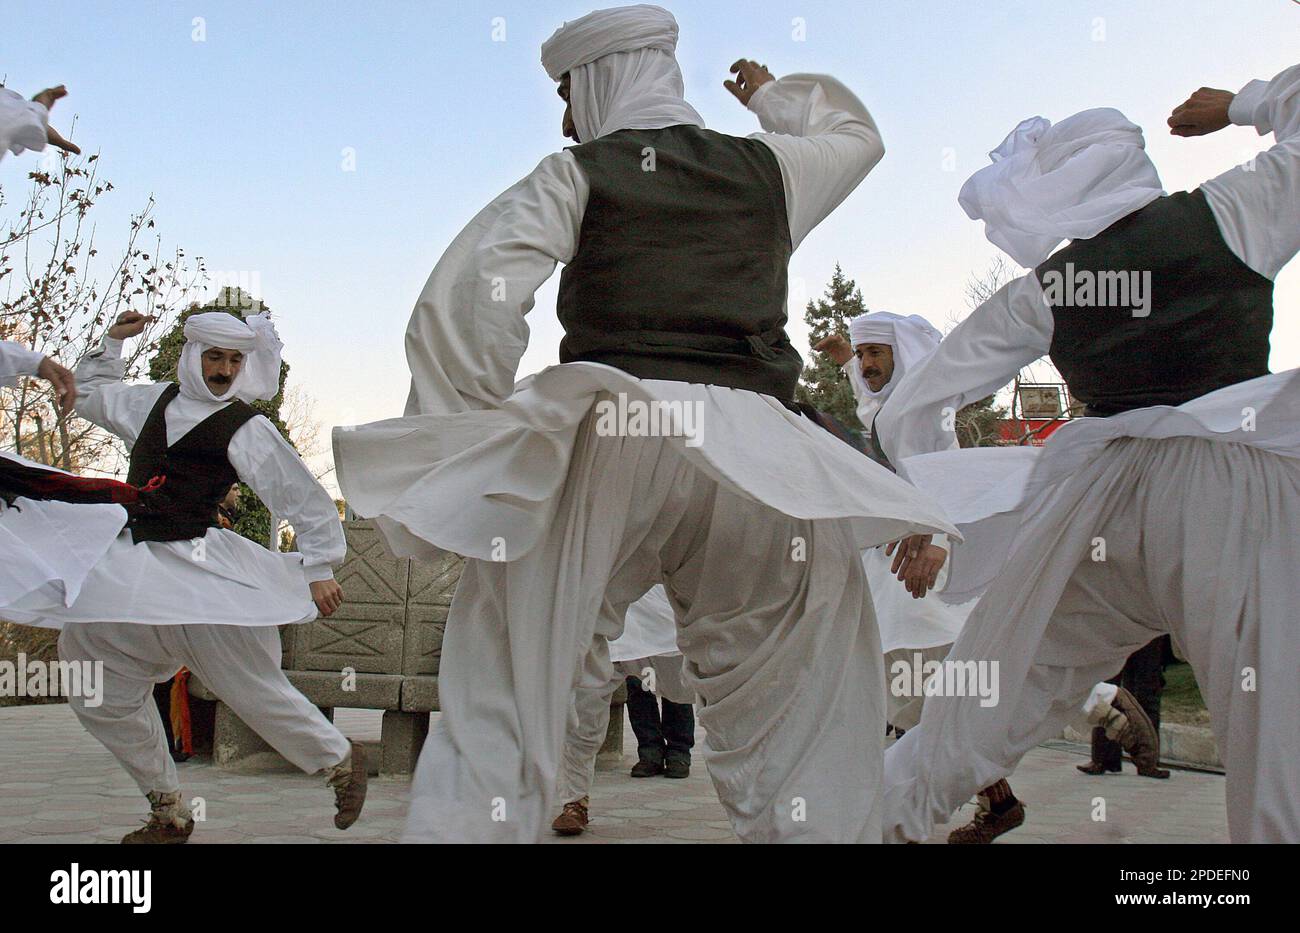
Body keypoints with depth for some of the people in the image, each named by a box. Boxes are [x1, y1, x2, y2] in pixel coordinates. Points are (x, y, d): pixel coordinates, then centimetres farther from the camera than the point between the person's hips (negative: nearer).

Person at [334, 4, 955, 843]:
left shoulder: (576, 176, 10)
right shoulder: (767, 167, 20)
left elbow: (463, 299, -2)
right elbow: (858, 134, 42)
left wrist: (467, 445, 6)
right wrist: (774, 96, 58)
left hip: (604, 438, -2)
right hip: (751, 453, 3)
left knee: (500, 708, 2)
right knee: (793, 721, 11)